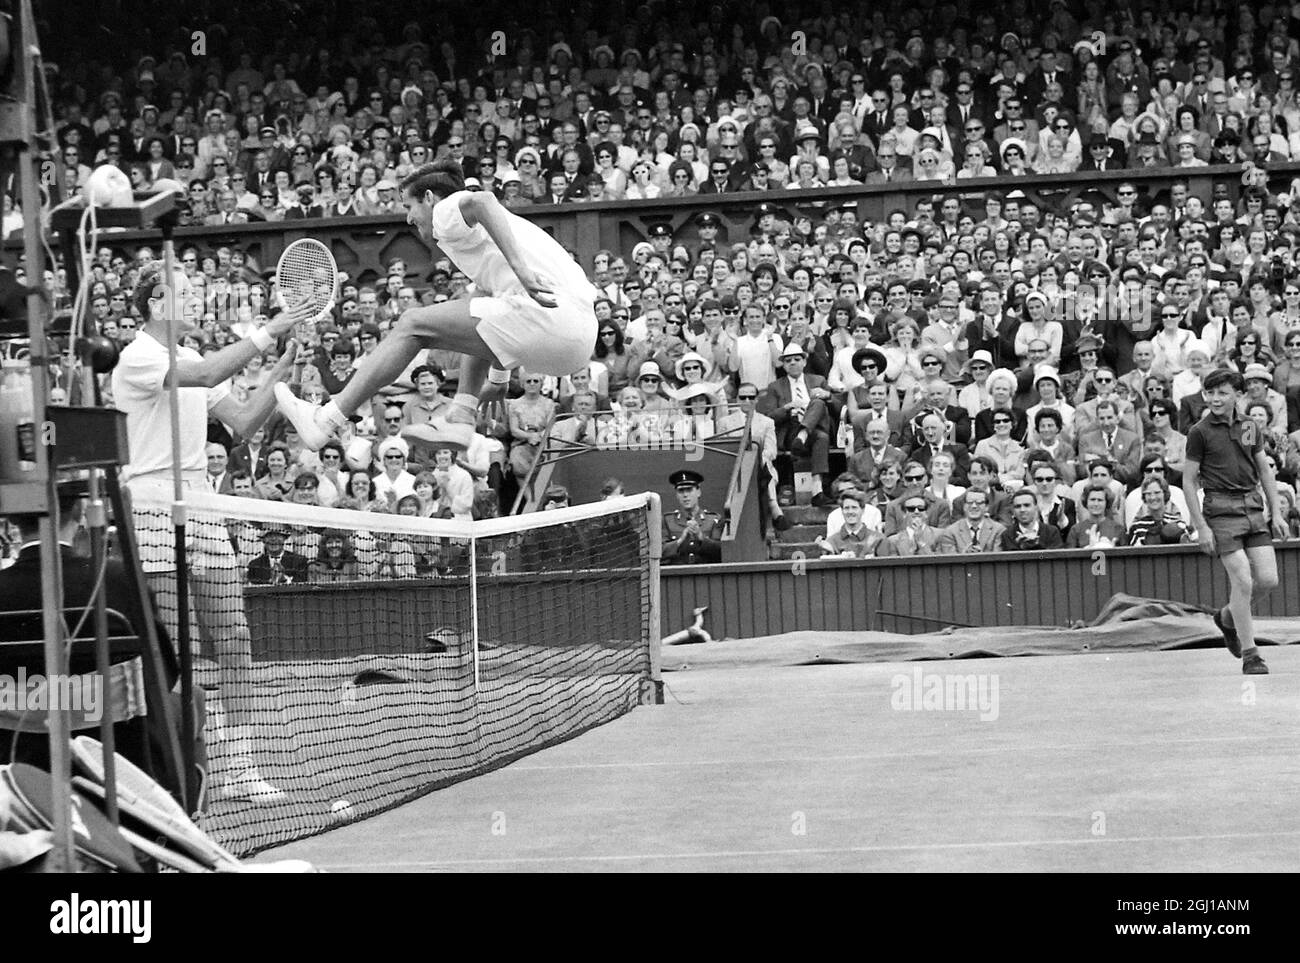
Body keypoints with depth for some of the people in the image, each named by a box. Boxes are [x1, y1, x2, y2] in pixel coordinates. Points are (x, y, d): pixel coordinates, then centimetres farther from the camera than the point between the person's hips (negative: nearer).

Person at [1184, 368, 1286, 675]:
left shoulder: (1250, 428, 10)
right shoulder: (1200, 432, -3)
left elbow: (1265, 471, 18)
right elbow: (1189, 481, -2)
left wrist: (1277, 512, 11)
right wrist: (1201, 527, -8)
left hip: (1253, 506, 5)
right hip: (1222, 509, -5)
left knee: (1268, 579, -2)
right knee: (1243, 581, -12)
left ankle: (1228, 617, 26)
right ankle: (1249, 655, -4)